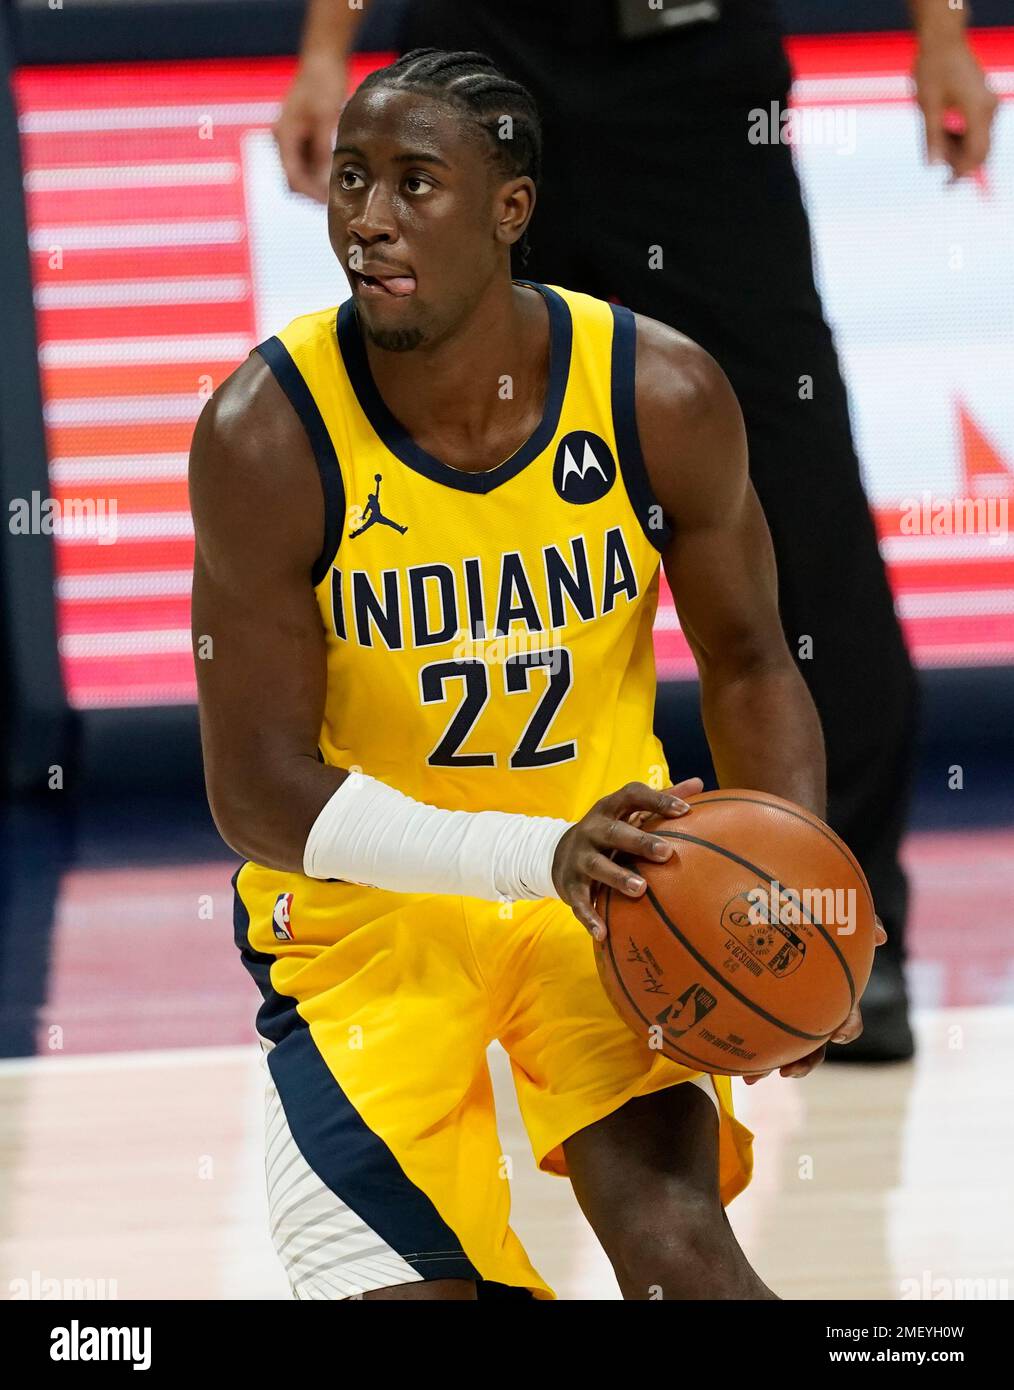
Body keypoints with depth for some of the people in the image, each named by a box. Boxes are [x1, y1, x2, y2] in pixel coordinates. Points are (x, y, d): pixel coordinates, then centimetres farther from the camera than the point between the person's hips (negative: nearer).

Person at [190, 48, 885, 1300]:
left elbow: (746, 665, 2)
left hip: (602, 868, 1)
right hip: (363, 906, -1)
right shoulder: (267, 435, -21)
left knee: (674, 1243, -22)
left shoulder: (663, 396, -14)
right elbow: (255, 792, -20)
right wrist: (541, 854, -33)